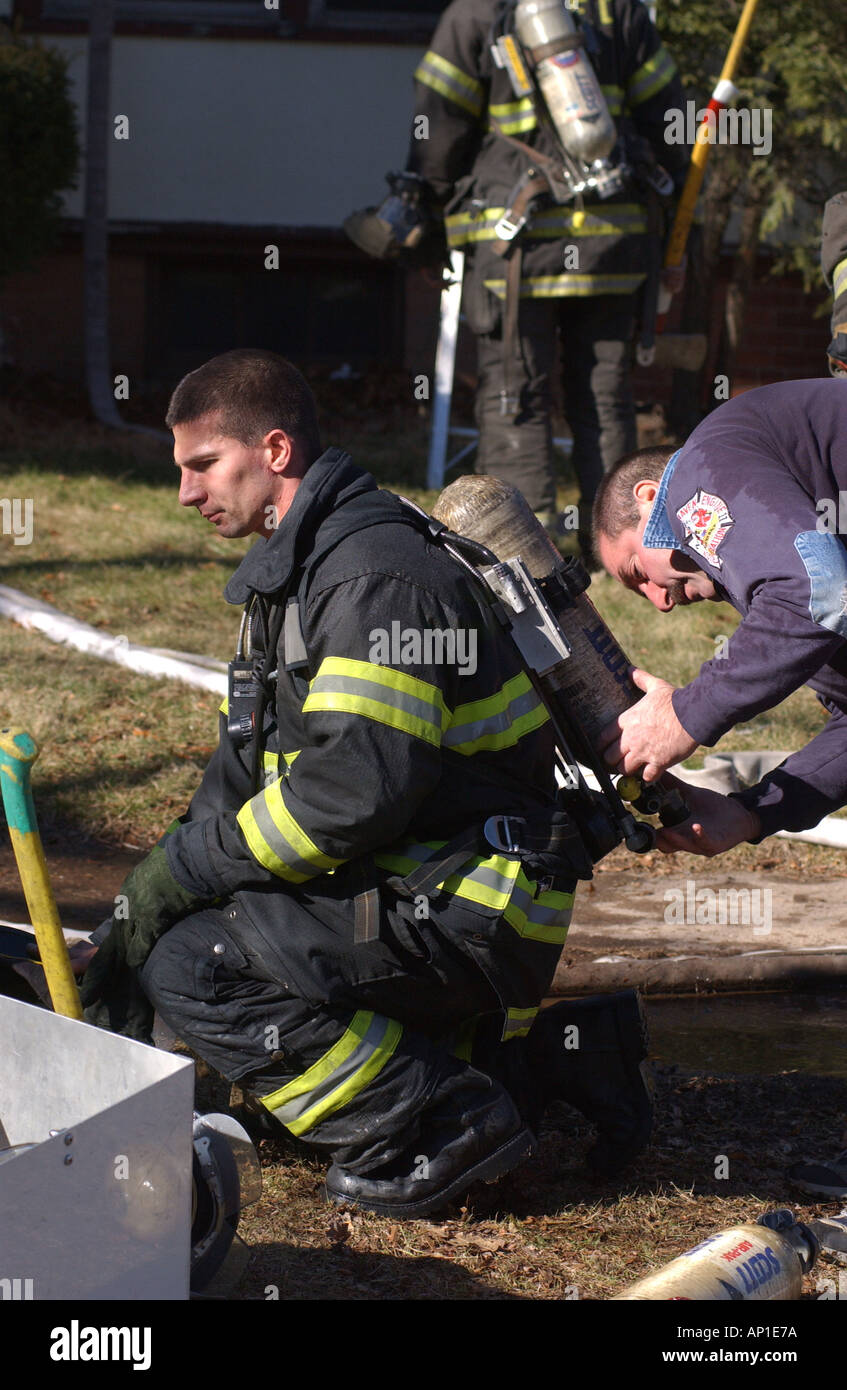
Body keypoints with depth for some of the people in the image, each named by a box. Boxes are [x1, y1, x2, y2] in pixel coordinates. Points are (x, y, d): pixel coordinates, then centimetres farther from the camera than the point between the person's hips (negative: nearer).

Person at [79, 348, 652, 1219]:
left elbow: (351, 791, -27)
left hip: (469, 909, -10)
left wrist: (179, 875, -19)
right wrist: (141, 909, 5)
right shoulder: (290, 574, 15)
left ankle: (443, 1129, -10)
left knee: (191, 968, -19)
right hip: (401, 886, 10)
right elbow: (245, 771, 17)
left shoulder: (377, 577, -18)